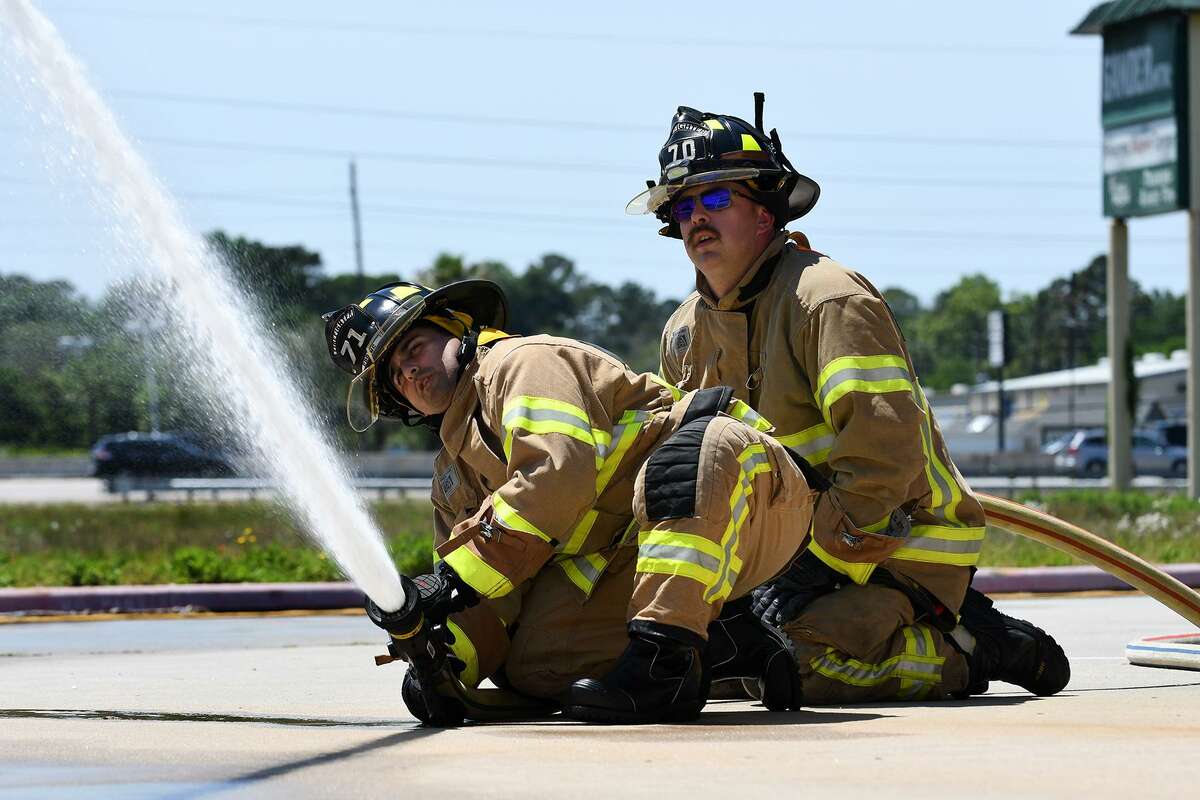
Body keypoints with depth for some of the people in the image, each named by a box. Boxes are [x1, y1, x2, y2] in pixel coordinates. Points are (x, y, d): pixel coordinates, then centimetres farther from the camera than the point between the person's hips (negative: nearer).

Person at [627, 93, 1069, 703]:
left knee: (796, 662, -30)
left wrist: (817, 568, -26)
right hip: (803, 552, 9)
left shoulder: (830, 299, -17)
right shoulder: (686, 332, 10)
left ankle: (963, 648, -6)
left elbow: (885, 452, -26)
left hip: (898, 549, -9)